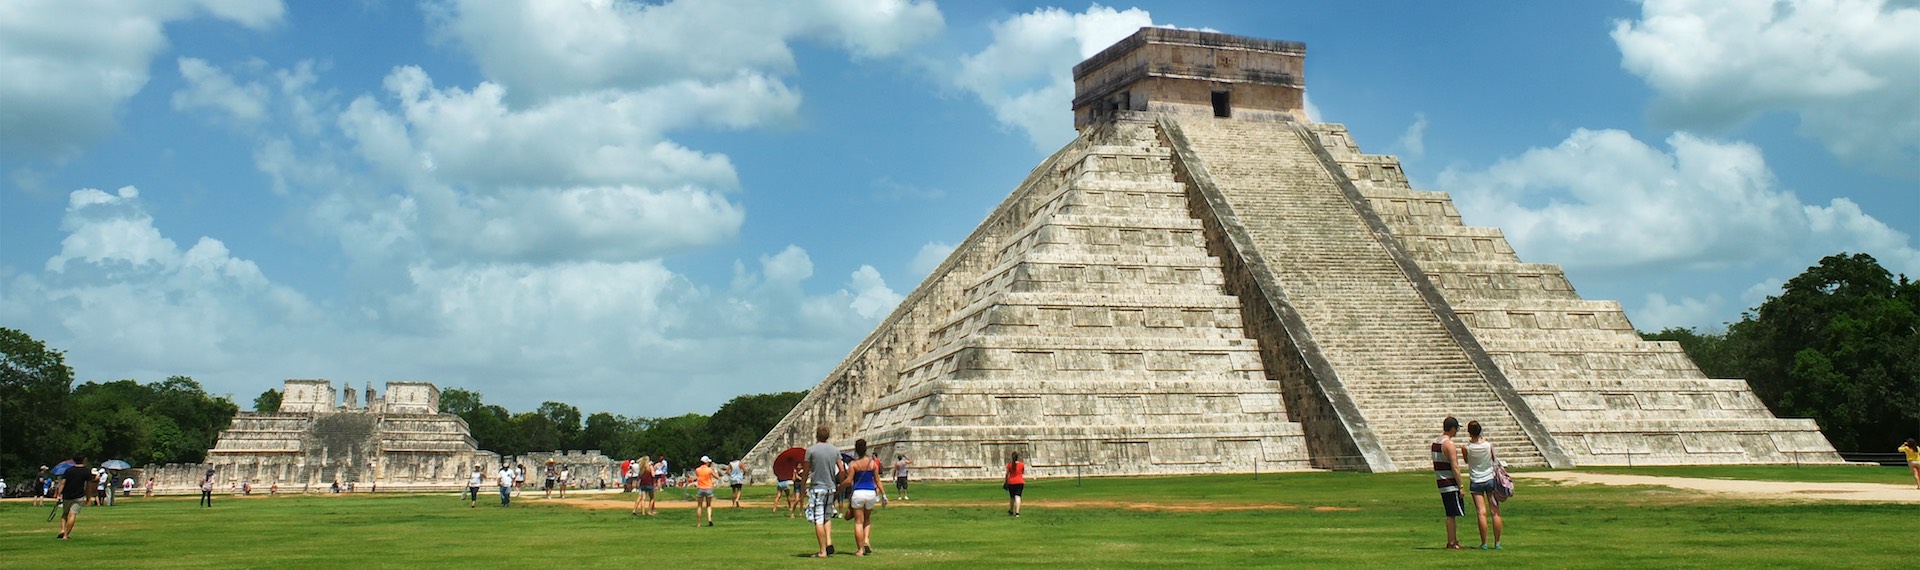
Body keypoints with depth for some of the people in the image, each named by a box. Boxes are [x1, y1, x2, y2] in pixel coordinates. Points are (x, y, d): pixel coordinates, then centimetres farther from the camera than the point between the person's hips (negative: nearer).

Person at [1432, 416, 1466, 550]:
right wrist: (1461, 486, -15)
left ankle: (1453, 540, 20)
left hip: (1441, 484, 9)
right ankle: (1452, 543, -3)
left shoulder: (1435, 442, 12)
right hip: (1451, 483, -9)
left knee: (1450, 514, 14)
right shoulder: (1449, 444, -16)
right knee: (1452, 514, -4)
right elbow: (1455, 467, -18)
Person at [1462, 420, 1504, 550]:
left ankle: (1484, 543, -3)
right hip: (1490, 479, 1)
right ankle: (1497, 543, 9)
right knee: (1495, 512, 6)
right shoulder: (1488, 445, -11)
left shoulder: (1467, 448, -14)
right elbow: (1493, 459, 6)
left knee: (1482, 513, -1)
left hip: (1475, 482, -1)